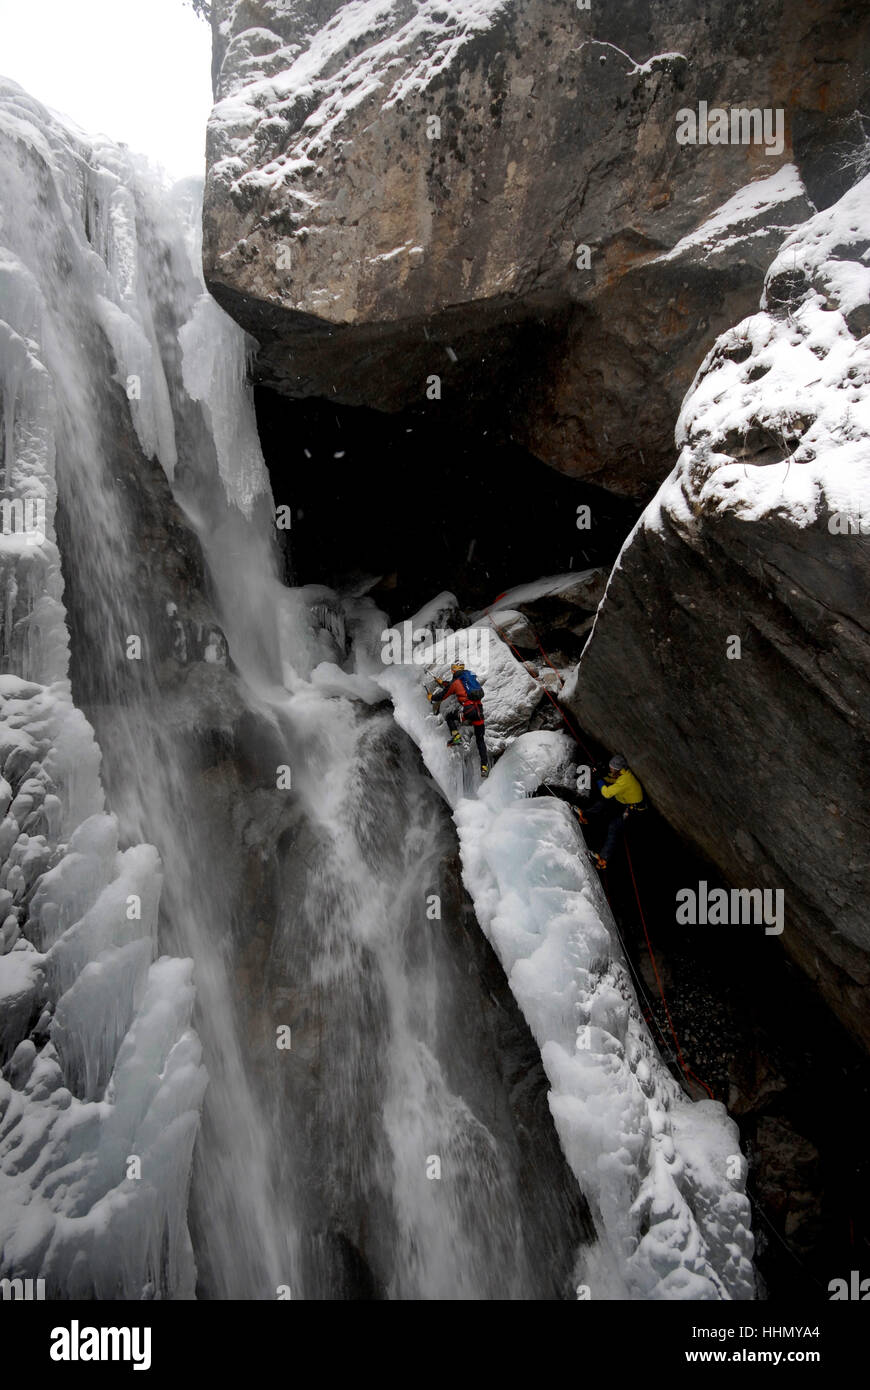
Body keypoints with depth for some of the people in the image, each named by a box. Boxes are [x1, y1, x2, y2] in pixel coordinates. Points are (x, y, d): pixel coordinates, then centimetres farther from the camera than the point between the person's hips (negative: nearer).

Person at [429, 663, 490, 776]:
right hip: (480, 711, 5)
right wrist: (442, 683, 52)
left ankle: (455, 734, -2)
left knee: (449, 717, 23)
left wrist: (432, 697, 34)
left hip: (468, 710, -5)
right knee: (481, 740, 11)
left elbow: (443, 696, 14)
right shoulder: (470, 675, 19)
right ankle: (484, 767, 3)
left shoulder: (455, 682, 2)